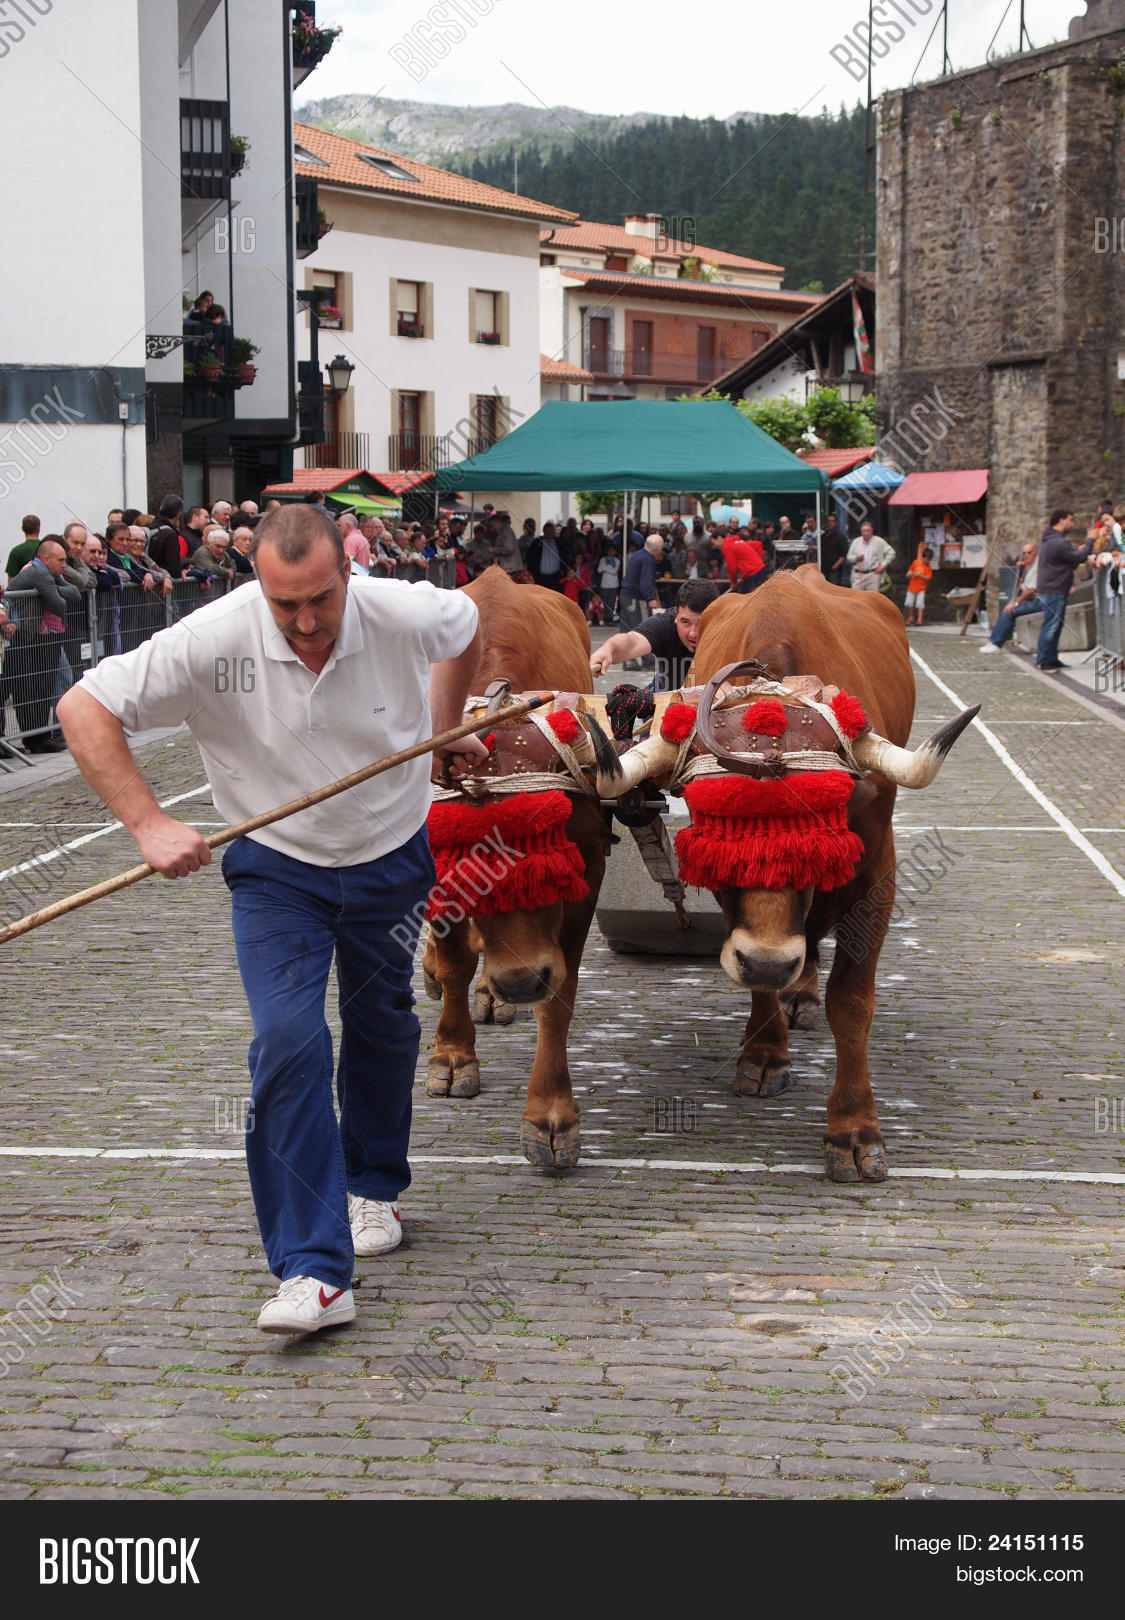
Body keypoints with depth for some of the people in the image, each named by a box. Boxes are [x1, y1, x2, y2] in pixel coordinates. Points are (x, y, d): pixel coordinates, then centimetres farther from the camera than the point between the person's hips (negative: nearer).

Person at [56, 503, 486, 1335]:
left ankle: (372, 1187, 47)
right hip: (276, 869, -2)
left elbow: (468, 624, 5)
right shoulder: (213, 639, -27)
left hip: (391, 861, 2)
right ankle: (315, 1273, -17)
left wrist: (446, 729, 9)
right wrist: (149, 823, -29)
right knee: (289, 1041, -18)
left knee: (384, 1031, 18)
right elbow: (85, 709, -22)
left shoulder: (406, 616, -21)